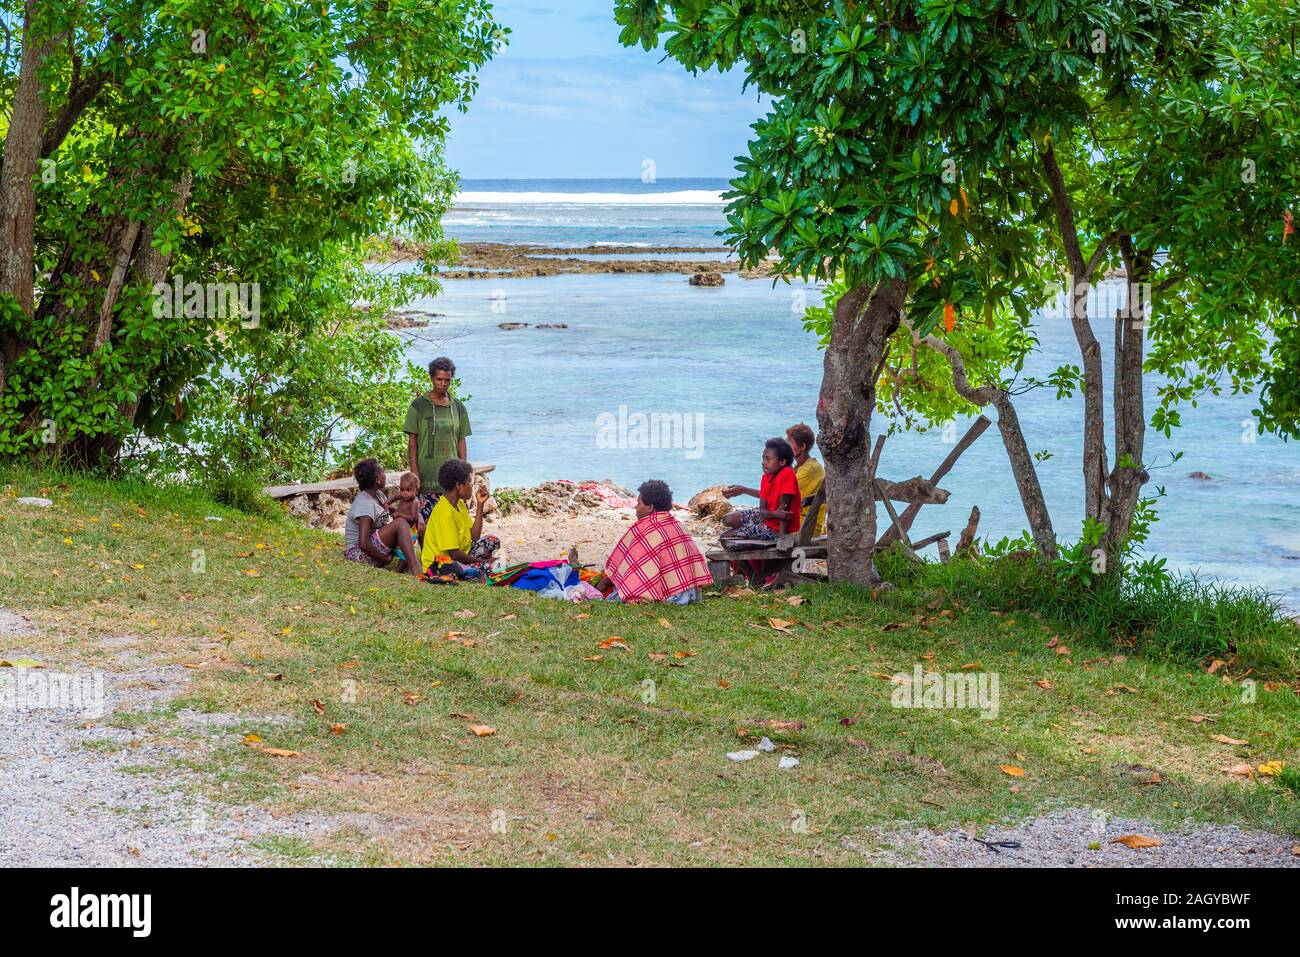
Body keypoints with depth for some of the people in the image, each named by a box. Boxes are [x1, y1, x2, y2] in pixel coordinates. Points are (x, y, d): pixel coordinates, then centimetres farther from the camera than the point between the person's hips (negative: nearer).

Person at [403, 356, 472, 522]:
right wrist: (414, 472, -8)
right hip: (427, 476, -3)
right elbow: (412, 441, 0)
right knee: (427, 520, -8)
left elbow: (461, 441, 13)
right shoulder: (419, 405, 1)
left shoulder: (458, 407, 11)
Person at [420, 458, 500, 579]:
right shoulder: (445, 513, -21)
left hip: (457, 558, 10)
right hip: (440, 564, -10)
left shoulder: (460, 504, 10)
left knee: (492, 541, 9)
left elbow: (474, 536, 5)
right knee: (486, 568, -29)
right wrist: (480, 561, -10)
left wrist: (480, 505, 5)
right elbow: (454, 554, -21)